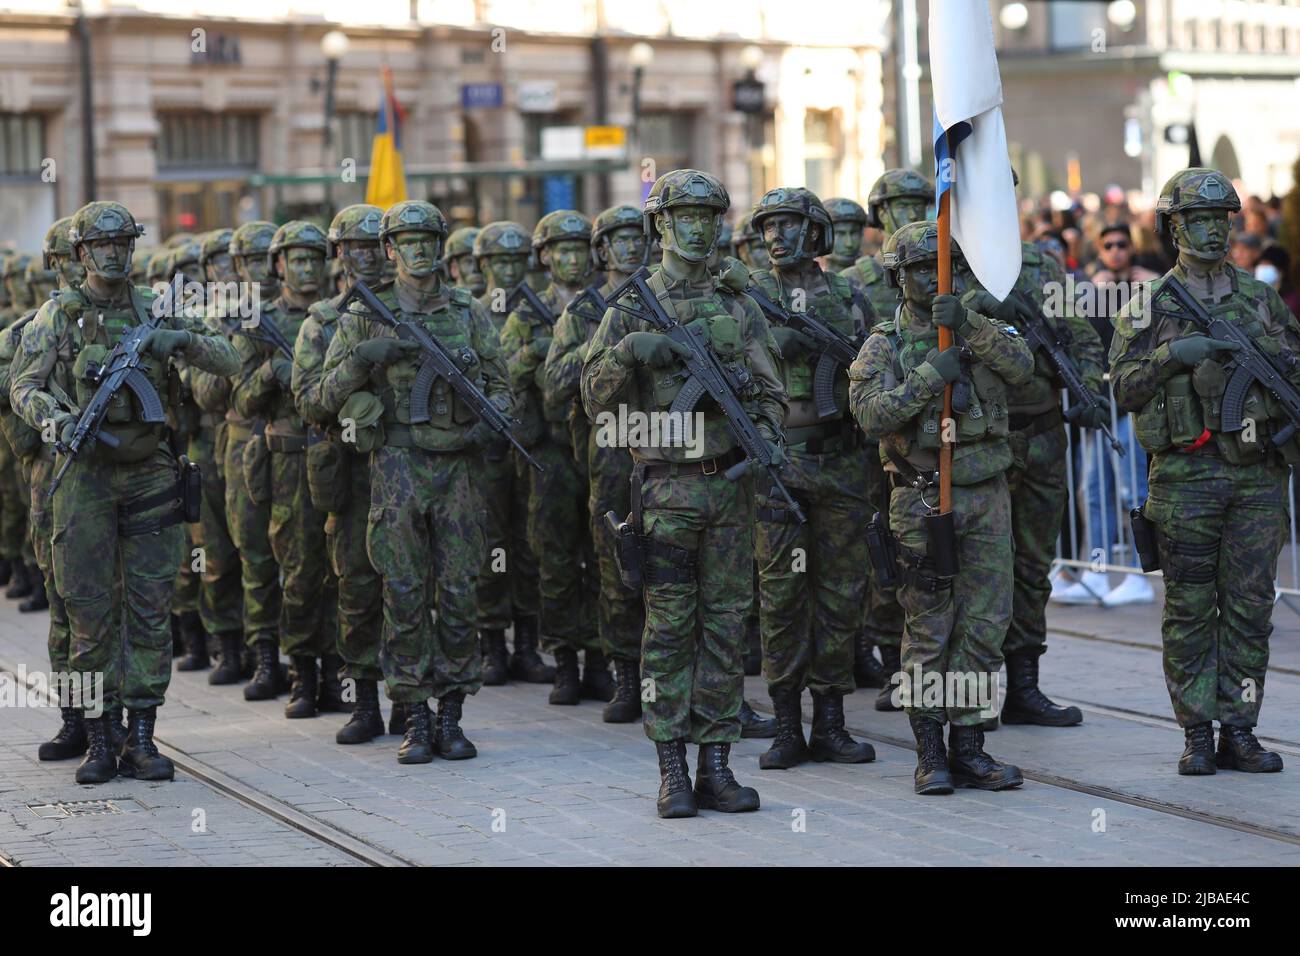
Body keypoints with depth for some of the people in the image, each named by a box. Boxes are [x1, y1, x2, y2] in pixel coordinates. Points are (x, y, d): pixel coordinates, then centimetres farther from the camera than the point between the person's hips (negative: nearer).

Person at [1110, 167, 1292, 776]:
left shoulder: (1260, 297, 12)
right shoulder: (1149, 307, 3)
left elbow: (1295, 363, 18)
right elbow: (1124, 388, -3)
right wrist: (1172, 354, -17)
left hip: (1257, 474, 3)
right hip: (1186, 477, -3)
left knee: (1250, 608, 3)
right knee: (1190, 610, 1)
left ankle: (1239, 731, 10)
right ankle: (1197, 734, 7)